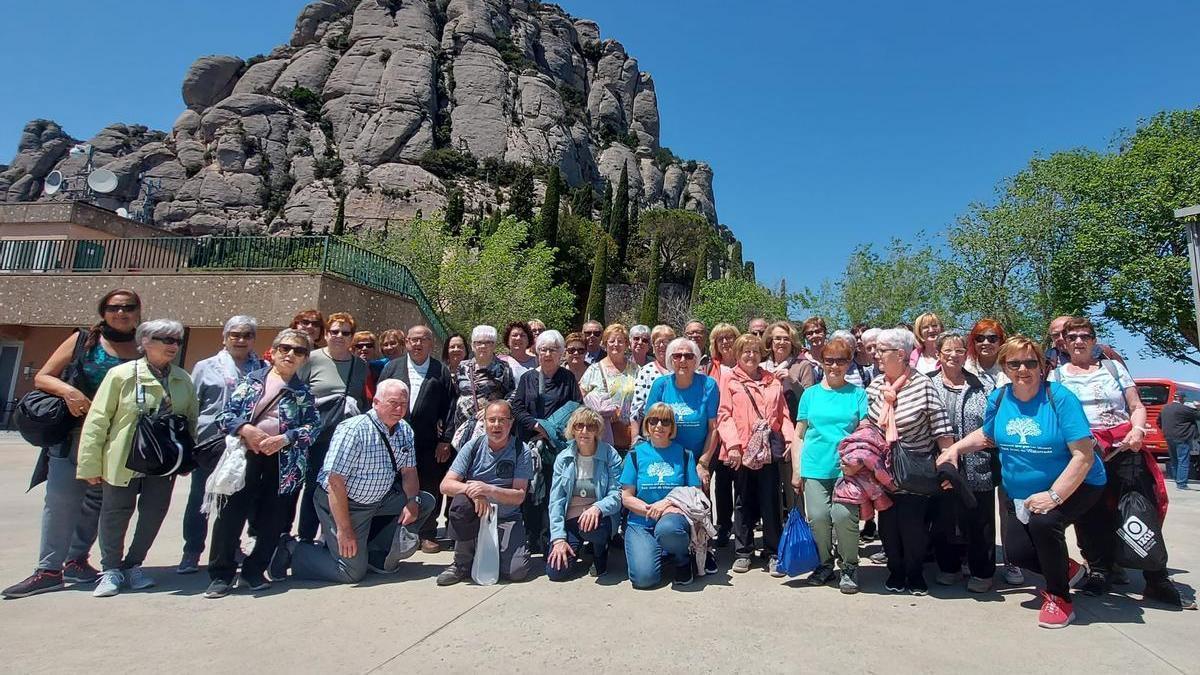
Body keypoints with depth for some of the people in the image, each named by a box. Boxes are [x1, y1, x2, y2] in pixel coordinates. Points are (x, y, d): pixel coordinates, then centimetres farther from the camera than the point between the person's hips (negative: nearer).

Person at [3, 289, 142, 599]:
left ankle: (76, 559, 22)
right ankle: (48, 570, 1)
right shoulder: (83, 340, 4)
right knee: (61, 498, -6)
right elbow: (42, 377, 5)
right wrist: (68, 391, -16)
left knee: (97, 500, 9)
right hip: (74, 431, -1)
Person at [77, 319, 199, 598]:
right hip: (124, 462, -3)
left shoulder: (183, 379, 2)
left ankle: (132, 565, 29)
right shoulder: (122, 375, -9)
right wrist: (90, 465, -7)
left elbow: (192, 419, 9)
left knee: (153, 516, 8)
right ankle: (111, 570, 27)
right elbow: (97, 420, -7)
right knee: (116, 515, 7)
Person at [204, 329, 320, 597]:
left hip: (282, 460, 1)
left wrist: (284, 438, -15)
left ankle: (254, 570, 20)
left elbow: (313, 425, -1)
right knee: (231, 513, -2)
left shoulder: (303, 392, 8)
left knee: (272, 519, 4)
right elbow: (226, 414, 3)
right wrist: (246, 429, -16)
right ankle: (221, 574, 12)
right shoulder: (252, 380, 8)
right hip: (246, 454, 0)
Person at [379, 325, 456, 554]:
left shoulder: (442, 372, 5)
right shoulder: (392, 367, 9)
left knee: (430, 489, 4)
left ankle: (427, 534, 18)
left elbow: (449, 408, 1)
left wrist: (445, 440, -5)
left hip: (429, 443, -1)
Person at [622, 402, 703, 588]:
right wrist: (652, 510, -12)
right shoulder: (636, 454, 5)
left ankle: (683, 560, -4)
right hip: (641, 523, 0)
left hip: (674, 518, 0)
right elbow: (626, 498, 2)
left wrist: (667, 503, -12)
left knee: (667, 529, -38)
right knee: (644, 577, -25)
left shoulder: (684, 454, 7)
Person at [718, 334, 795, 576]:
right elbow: (724, 415, -2)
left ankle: (773, 553, 15)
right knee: (744, 502, 9)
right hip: (742, 450, -1)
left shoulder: (773, 381, 14)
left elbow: (783, 414, 12)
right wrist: (732, 444, -11)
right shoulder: (730, 381, 5)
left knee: (770, 501, 3)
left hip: (769, 448, 2)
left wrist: (790, 438, -2)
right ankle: (743, 552, 20)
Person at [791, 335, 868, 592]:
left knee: (844, 516, -15)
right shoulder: (810, 394, 11)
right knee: (817, 517, -6)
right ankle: (824, 564, 20)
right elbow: (799, 435, 12)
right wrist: (796, 470, 8)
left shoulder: (858, 394, 7)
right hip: (815, 467, 2)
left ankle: (849, 567, 10)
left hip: (847, 468, -2)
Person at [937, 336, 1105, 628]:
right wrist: (955, 448, -1)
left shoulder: (1060, 398, -19)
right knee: (1017, 552, -5)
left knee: (1043, 520, -32)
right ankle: (1066, 568, 31)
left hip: (1073, 487, -5)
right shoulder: (998, 398, -4)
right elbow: (987, 435, 16)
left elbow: (1084, 455, -23)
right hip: (1018, 493, 5)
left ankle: (1060, 596, -5)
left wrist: (1054, 495, -30)